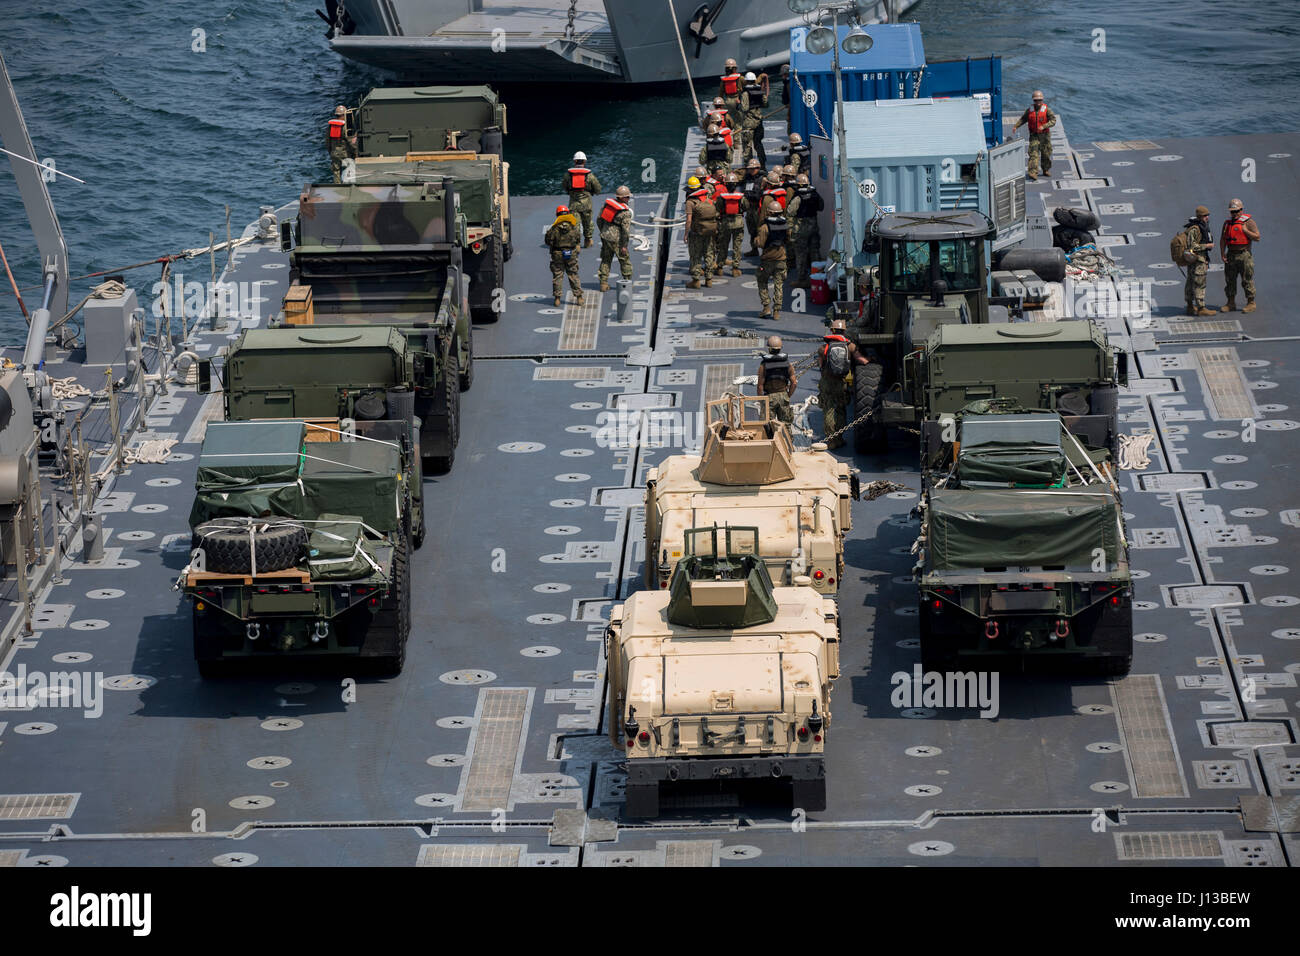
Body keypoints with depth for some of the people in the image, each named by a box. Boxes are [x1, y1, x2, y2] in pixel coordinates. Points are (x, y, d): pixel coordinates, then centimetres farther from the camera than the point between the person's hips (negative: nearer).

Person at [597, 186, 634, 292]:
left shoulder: (607, 203, 1)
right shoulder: (625, 212, -17)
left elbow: (600, 219, 10)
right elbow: (626, 230, -19)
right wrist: (624, 245, -14)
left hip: (605, 236, 6)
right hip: (616, 239, -6)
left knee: (606, 260, 15)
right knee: (625, 260, 11)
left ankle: (603, 283, 16)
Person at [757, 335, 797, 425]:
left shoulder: (764, 364, -11)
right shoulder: (786, 362, -3)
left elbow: (760, 385, -11)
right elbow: (794, 382, -2)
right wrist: (788, 396, 9)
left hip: (769, 397, -2)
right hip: (783, 396, 2)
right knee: (785, 424, 11)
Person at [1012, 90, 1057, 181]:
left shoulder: (1047, 110, -5)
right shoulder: (1030, 110, 4)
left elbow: (1053, 120, -13)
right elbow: (1023, 119, 15)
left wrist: (1043, 126, -27)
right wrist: (1015, 126, 2)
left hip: (1044, 135, 0)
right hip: (1034, 136, 0)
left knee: (1046, 154, 10)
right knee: (1033, 153, -12)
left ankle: (1046, 170, 30)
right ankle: (1033, 172, -21)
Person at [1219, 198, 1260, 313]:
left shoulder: (1248, 222, -4)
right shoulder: (1227, 223, 12)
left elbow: (1257, 237, -7)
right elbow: (1222, 240, 14)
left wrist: (1245, 231, -16)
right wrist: (1222, 254, 4)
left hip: (1244, 255, -6)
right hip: (1231, 255, 6)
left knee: (1247, 280, -4)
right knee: (1229, 280, 8)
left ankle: (1251, 303, 4)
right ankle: (1231, 303, 16)